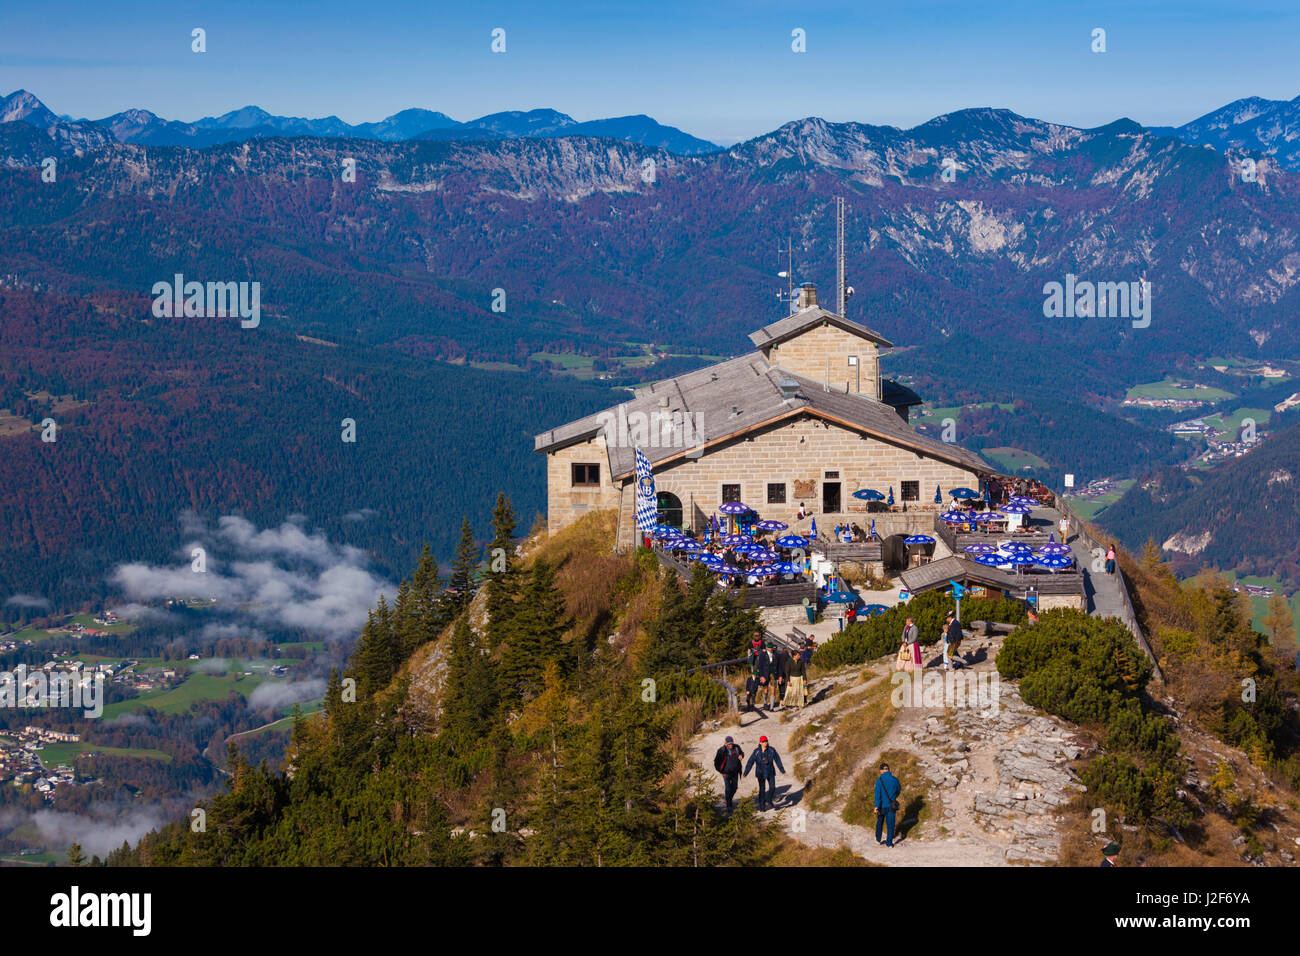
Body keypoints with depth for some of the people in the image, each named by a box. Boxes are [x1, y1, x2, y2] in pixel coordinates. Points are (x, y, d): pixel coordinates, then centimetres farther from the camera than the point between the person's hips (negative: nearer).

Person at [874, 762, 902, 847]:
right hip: (891, 806, 1)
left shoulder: (879, 780, -14)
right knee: (890, 824, 7)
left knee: (880, 822, 19)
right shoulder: (895, 779, -4)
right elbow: (899, 790, 12)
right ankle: (889, 842, 6)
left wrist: (876, 806, -19)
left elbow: (877, 794, -19)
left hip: (882, 805, -1)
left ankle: (878, 839, 33)